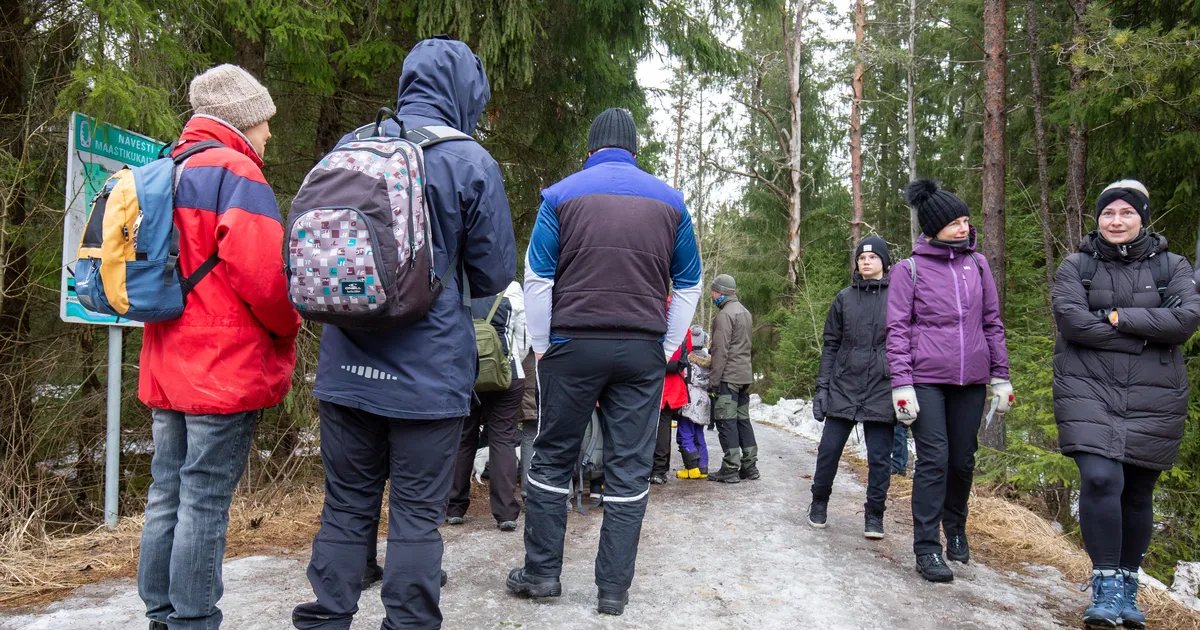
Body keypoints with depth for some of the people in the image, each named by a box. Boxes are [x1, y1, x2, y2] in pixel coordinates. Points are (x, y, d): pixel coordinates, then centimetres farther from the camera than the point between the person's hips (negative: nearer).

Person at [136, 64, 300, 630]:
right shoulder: (235, 171, -11)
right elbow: (260, 271, -21)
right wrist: (288, 325, -5)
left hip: (167, 367, 9)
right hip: (225, 370, -9)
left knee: (167, 494, 15)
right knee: (206, 503, -2)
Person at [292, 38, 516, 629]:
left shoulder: (348, 148, 4)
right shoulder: (471, 163, -9)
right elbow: (495, 275, -4)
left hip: (347, 367, 4)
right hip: (429, 374, -4)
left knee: (345, 505, 15)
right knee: (417, 514, 7)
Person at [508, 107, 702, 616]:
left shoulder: (562, 195, 2)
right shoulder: (669, 201, 9)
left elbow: (538, 279, 0)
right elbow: (688, 286, 13)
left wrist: (542, 348, 6)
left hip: (572, 345, -1)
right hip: (643, 353, 2)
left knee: (552, 459, 12)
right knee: (629, 469, 6)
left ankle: (542, 572, 19)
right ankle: (614, 588, 11)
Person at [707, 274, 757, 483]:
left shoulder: (725, 314, -12)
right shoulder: (745, 312, 18)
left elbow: (721, 351, -17)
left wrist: (714, 379, -15)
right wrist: (712, 346, 19)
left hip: (728, 377, -9)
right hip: (744, 375, 9)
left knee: (726, 421, -6)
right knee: (743, 419, 12)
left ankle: (730, 469, -5)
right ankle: (749, 466, 14)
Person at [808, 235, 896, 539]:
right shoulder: (845, 298, 8)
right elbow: (831, 345, 9)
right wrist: (822, 386, 3)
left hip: (882, 391, -2)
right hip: (843, 388, 2)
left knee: (879, 457, 3)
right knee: (829, 450, 5)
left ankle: (874, 515, 17)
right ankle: (819, 503, 25)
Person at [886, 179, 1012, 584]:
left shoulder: (977, 264, 10)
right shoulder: (909, 269, -1)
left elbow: (992, 322, 14)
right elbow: (897, 329, -3)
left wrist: (1001, 376, 11)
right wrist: (902, 384, -10)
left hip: (970, 381, 4)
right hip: (927, 379, -4)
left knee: (963, 460, 10)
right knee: (933, 459, -7)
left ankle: (955, 527, 33)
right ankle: (927, 548, 0)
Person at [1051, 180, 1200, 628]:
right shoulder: (1075, 266, 6)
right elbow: (1071, 320, -11)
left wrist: (1118, 316, -13)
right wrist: (1146, 334, -9)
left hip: (1153, 400, 2)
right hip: (1088, 391, -1)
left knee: (1136, 493, 8)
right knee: (1100, 479, -18)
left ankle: (1128, 587, 25)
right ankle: (1106, 587, -7)